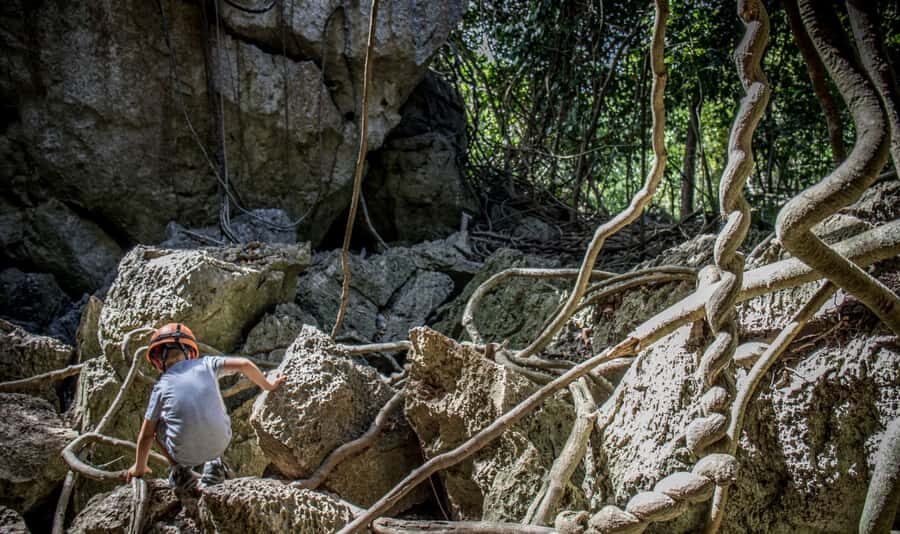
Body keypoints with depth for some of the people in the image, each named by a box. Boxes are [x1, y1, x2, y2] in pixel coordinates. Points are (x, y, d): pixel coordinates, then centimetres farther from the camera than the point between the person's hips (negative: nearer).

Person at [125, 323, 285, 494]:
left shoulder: (161, 386, 4)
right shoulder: (206, 364, 5)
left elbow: (146, 435, 9)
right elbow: (244, 364, 2)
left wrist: (139, 467, 25)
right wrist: (268, 386, 19)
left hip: (185, 453, -2)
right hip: (220, 445, 2)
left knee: (156, 424, 23)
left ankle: (180, 471, 13)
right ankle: (214, 464, 19)